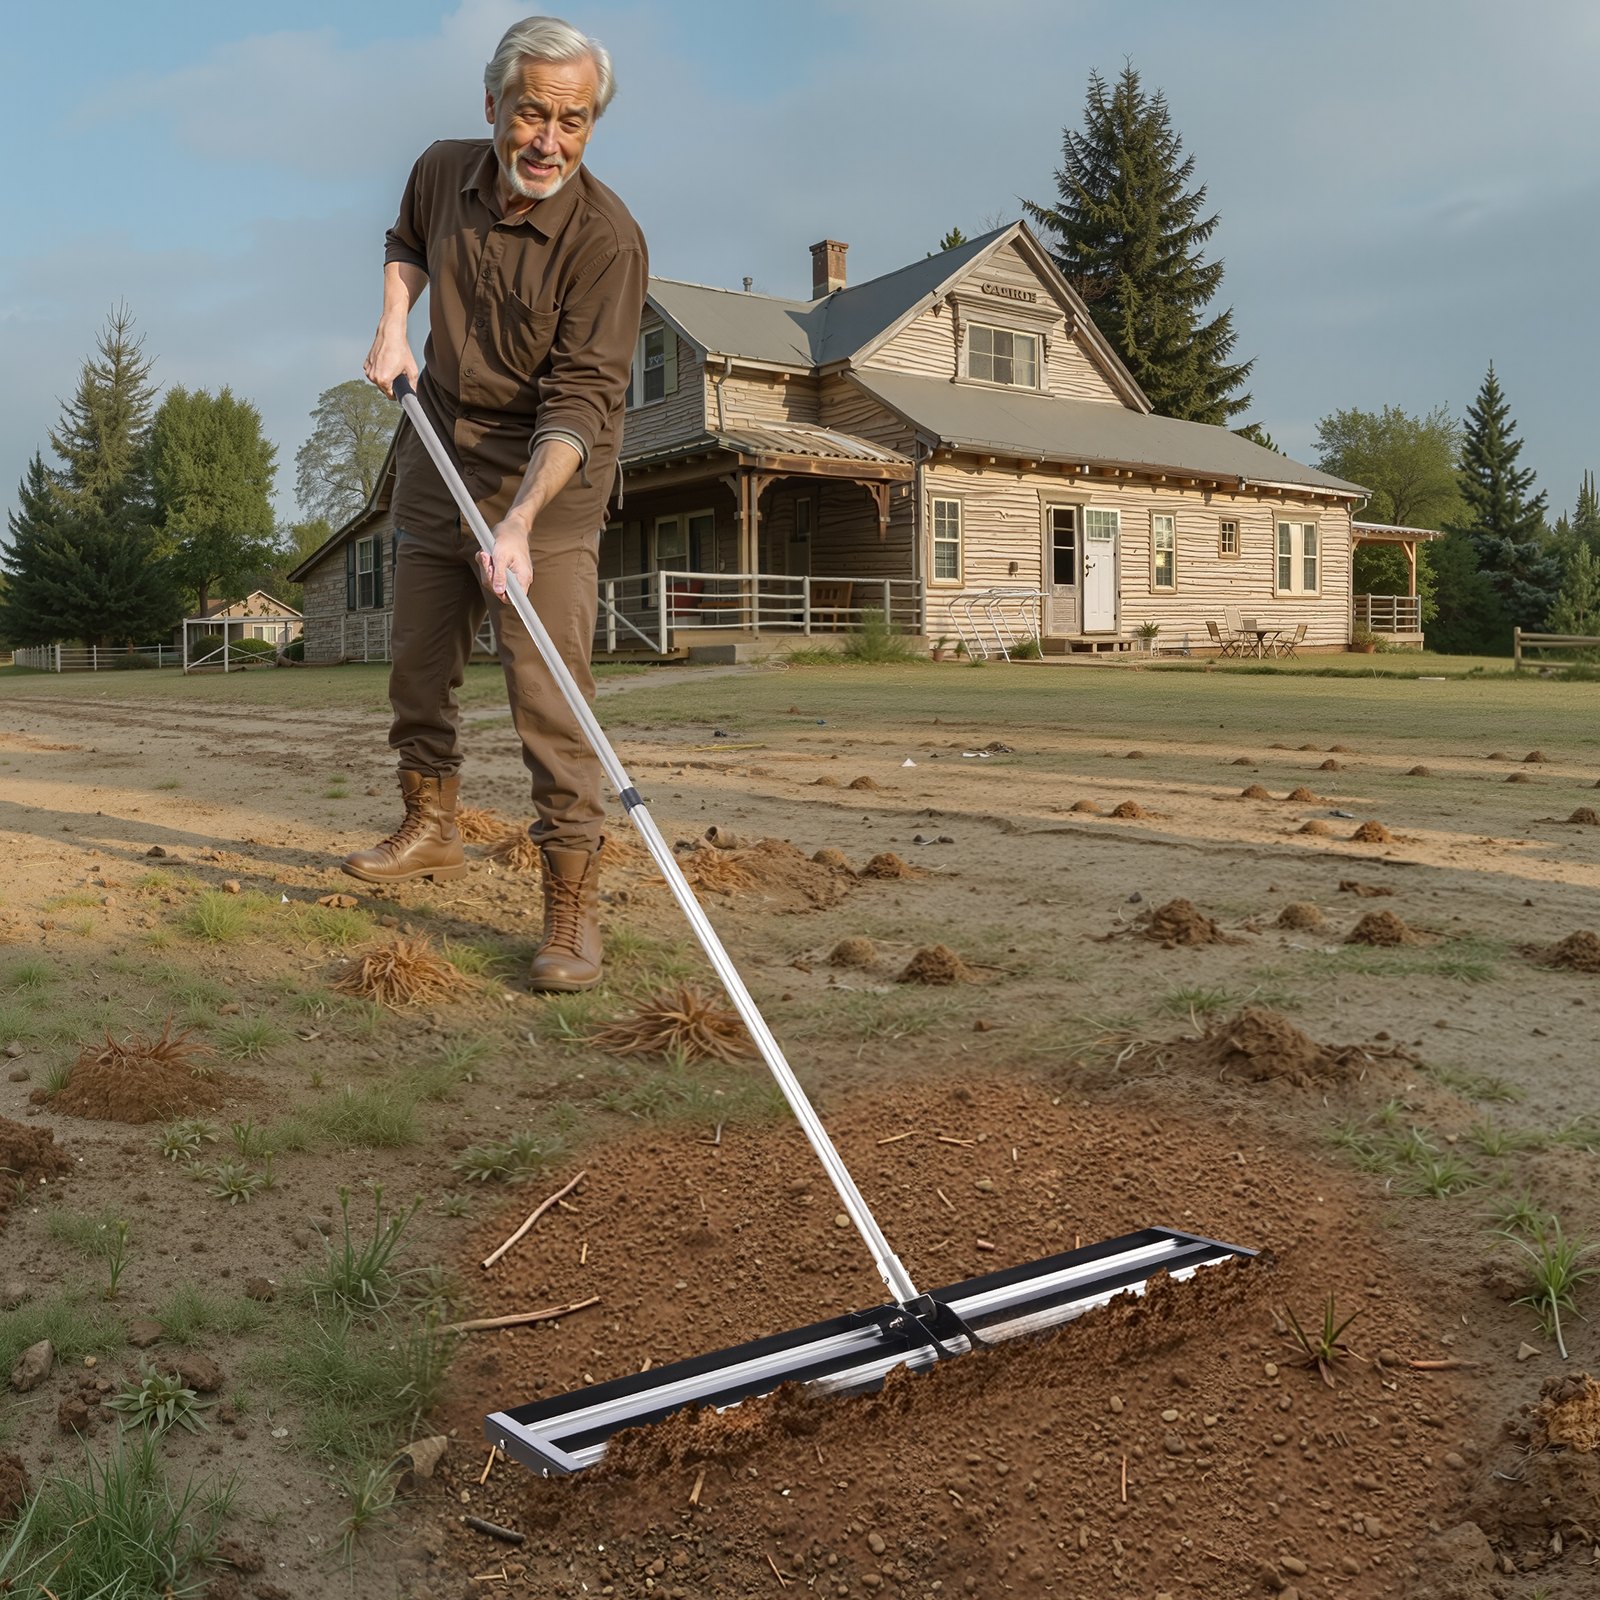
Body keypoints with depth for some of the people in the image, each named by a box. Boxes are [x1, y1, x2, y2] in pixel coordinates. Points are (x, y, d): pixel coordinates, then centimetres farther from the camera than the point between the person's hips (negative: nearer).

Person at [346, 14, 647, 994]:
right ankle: (432, 829, 36)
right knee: (418, 662, 14)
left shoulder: (607, 238, -21)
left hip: (551, 472, -6)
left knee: (548, 689, -15)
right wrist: (394, 325, 4)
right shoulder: (444, 172, -2)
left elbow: (580, 401, -27)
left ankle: (575, 903, -10)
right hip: (440, 446, 6)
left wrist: (518, 520, -39)